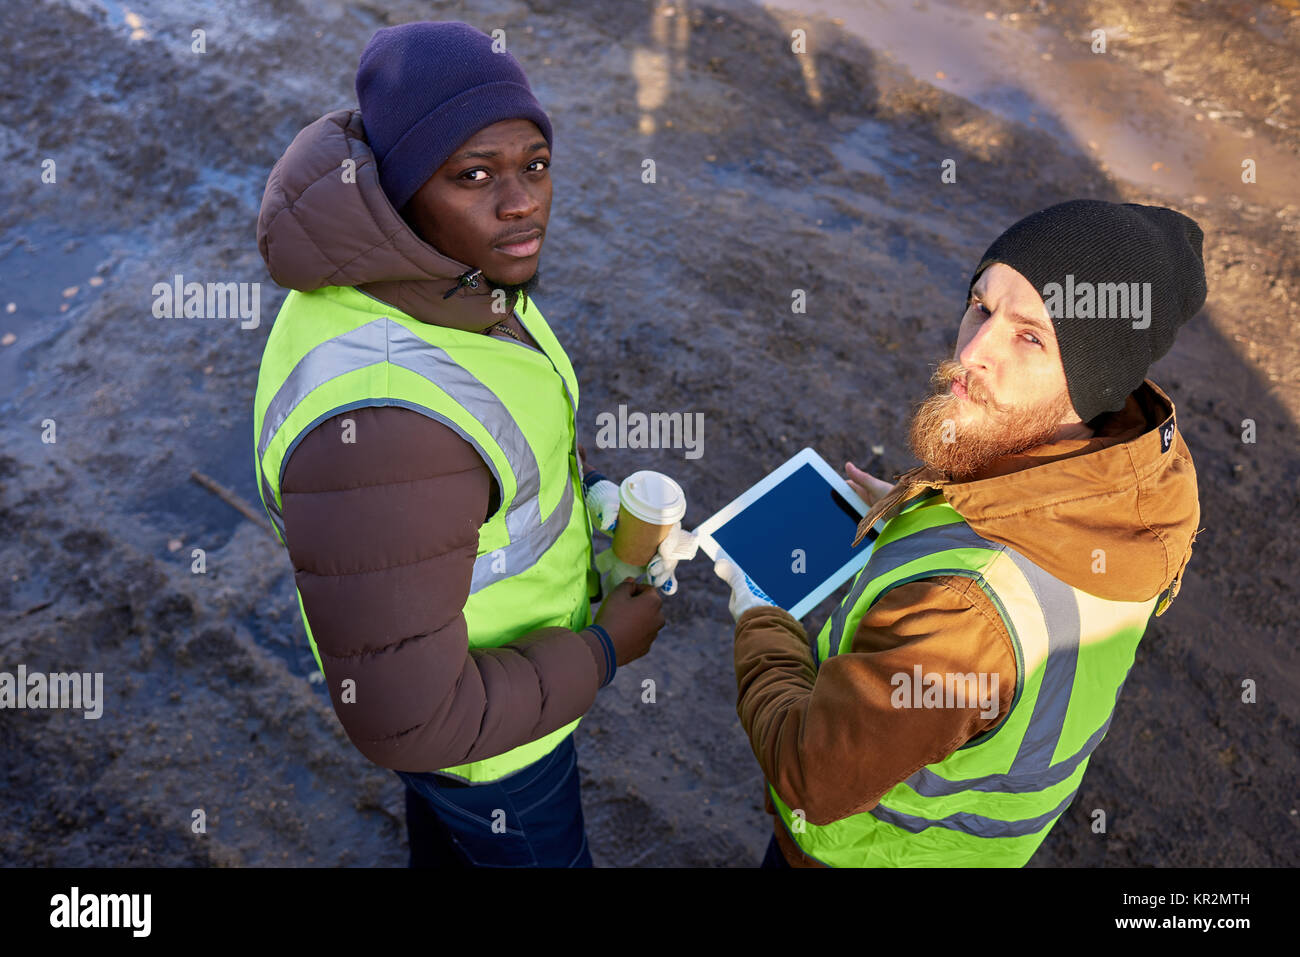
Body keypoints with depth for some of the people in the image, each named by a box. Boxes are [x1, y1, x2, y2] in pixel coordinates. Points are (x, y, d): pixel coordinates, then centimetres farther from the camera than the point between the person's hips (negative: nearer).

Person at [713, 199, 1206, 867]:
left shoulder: (967, 597, -47)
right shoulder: (1150, 467, -21)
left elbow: (815, 778, -32)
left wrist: (759, 623, -16)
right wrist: (913, 510, 6)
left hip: (871, 844, -6)